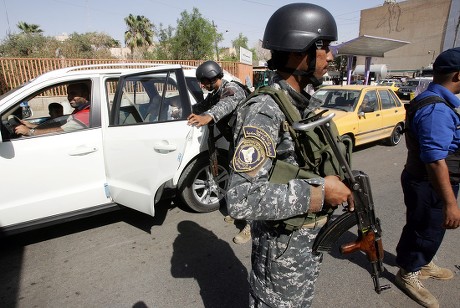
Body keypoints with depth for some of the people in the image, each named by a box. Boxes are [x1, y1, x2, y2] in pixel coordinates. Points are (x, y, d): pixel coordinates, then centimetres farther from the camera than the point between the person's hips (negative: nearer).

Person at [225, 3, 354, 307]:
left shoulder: (302, 105, 3)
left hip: (310, 239, 9)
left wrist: (338, 185, 0)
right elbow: (241, 199, -34)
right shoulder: (265, 112, -26)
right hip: (283, 248, -8)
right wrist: (319, 192, -27)